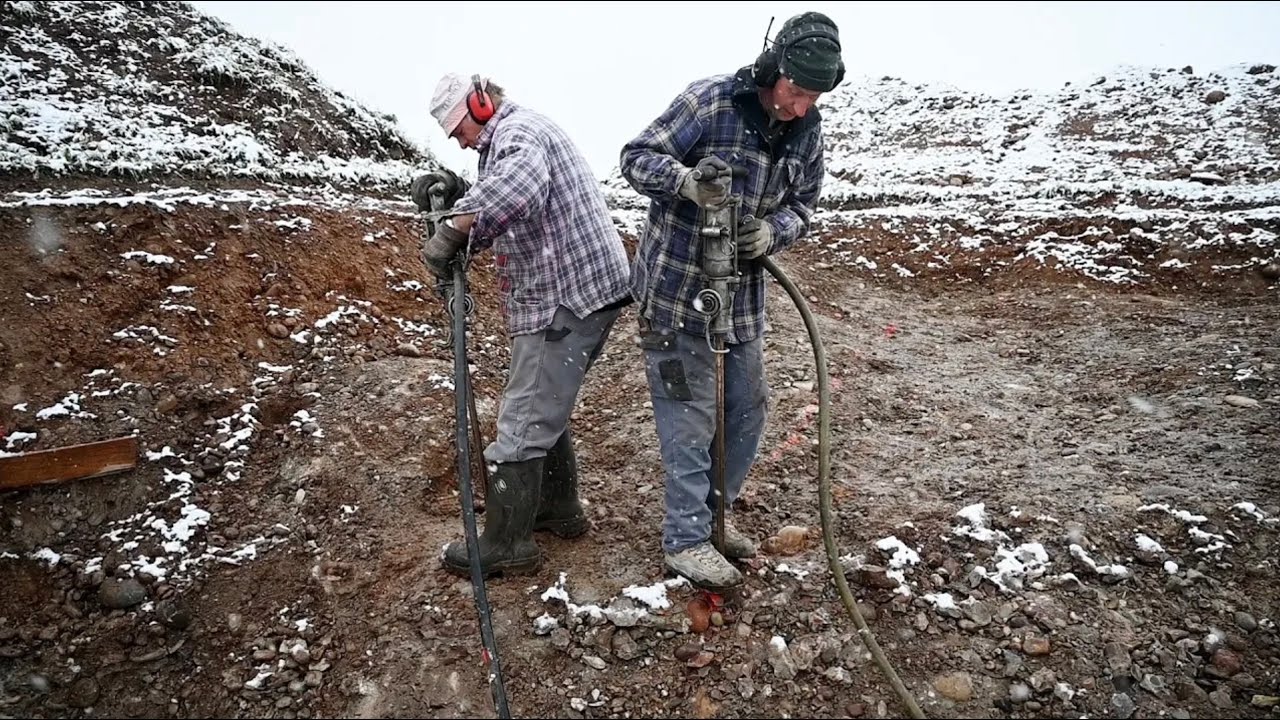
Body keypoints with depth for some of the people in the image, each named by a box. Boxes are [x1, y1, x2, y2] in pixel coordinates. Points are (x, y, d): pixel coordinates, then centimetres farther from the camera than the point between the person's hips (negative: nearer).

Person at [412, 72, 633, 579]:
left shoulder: (518, 132, -11)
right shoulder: (508, 140, 24)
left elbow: (519, 185, -37)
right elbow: (494, 215, 19)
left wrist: (451, 230, -33)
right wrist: (457, 193, 2)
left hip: (569, 300, -11)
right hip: (578, 292, 11)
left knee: (523, 424, -4)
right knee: (544, 411, 21)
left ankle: (506, 546, 8)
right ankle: (560, 509, 35)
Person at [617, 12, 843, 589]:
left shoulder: (808, 130, 1)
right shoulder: (708, 101, -16)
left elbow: (803, 206, 9)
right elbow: (636, 156, -11)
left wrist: (773, 232, -14)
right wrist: (686, 180, -32)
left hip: (742, 292, 7)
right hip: (675, 288, -6)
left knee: (746, 412, 15)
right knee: (691, 417, -1)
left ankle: (713, 513, 36)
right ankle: (686, 540, 15)